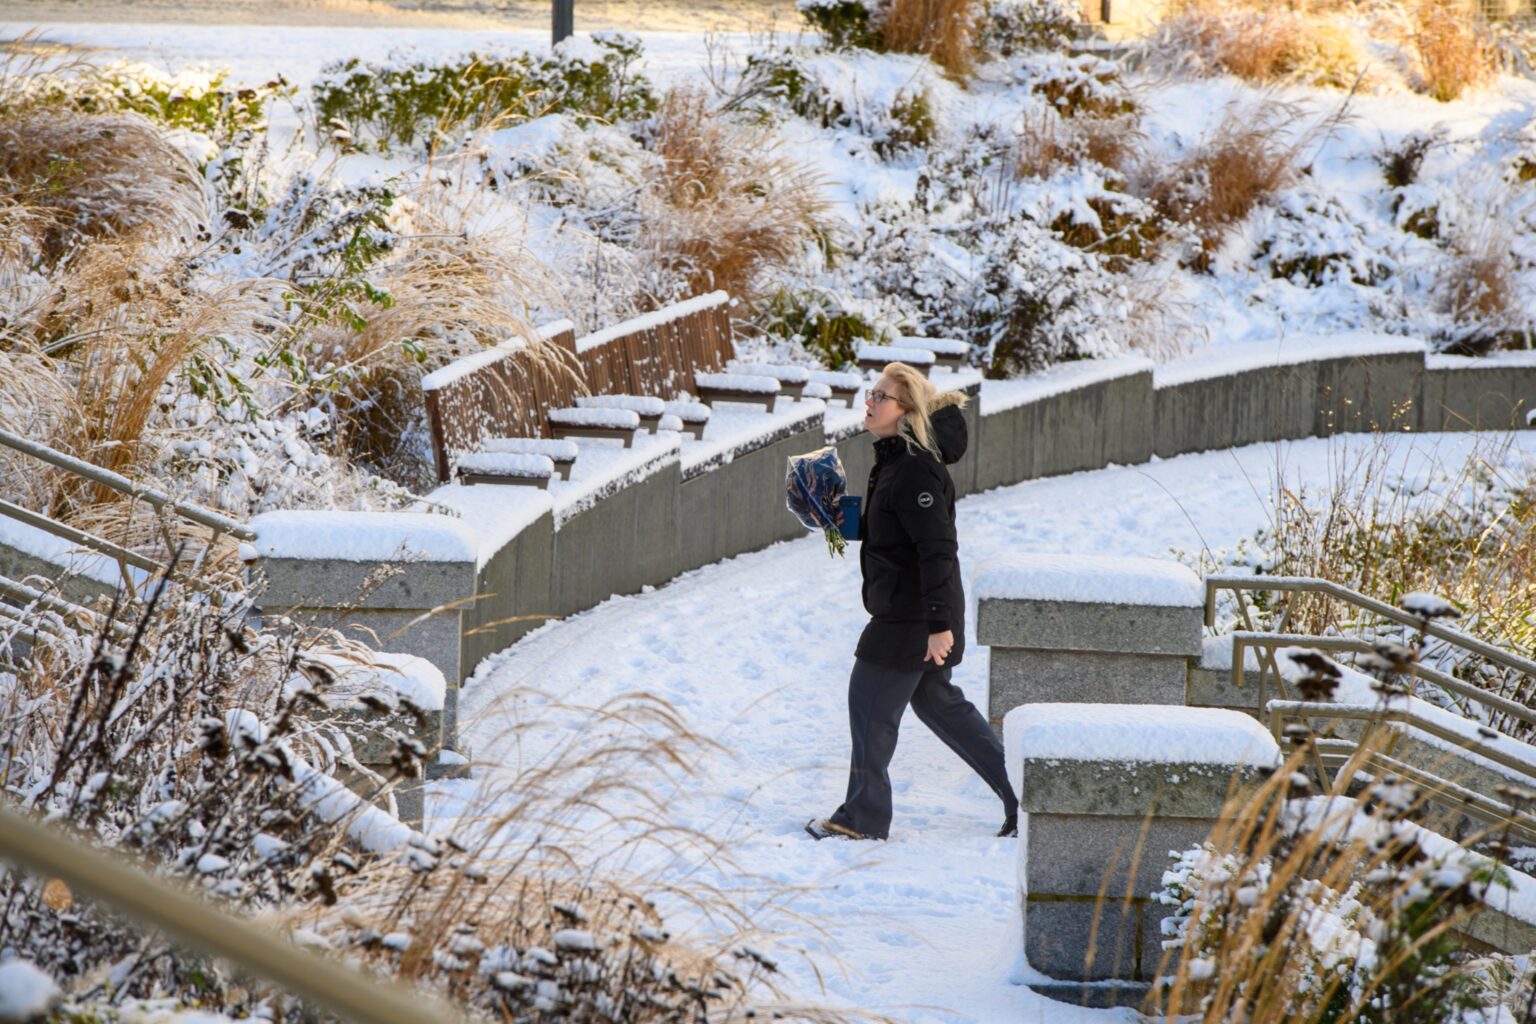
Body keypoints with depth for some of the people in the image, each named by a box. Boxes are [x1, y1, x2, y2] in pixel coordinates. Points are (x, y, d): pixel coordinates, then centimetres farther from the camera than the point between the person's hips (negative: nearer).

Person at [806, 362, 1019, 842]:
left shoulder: (916, 470, -22)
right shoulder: (894, 460, 10)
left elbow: (937, 550, -26)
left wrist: (939, 625, -28)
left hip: (911, 618, -11)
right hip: (904, 612, 11)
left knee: (870, 705, 1)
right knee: (937, 701, 18)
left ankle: (863, 818, 14)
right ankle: (1020, 797, 23)